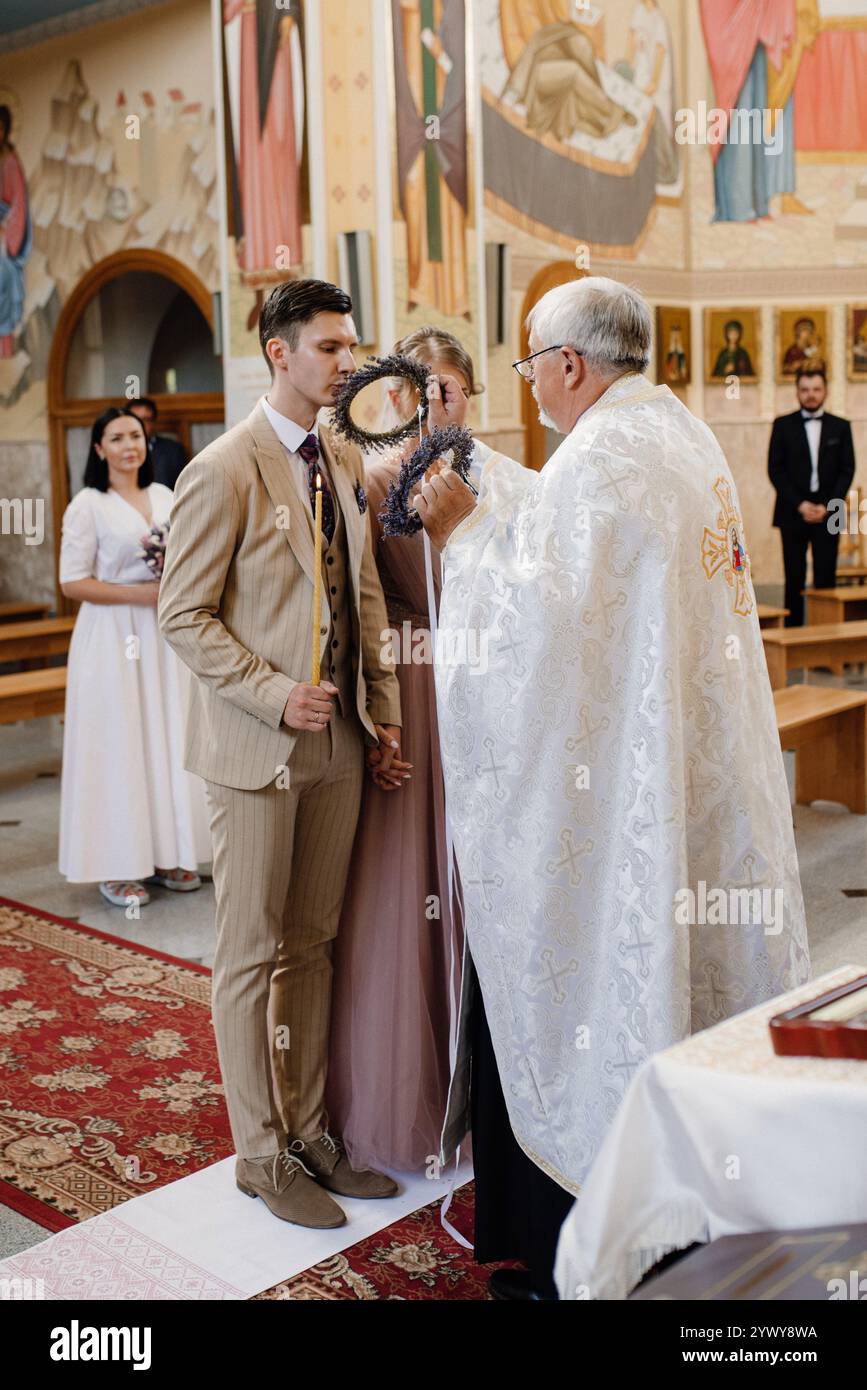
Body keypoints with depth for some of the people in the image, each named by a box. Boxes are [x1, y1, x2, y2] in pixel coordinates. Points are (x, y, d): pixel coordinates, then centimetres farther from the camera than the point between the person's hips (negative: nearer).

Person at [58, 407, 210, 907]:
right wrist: (140, 593, -17)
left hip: (164, 637, 5)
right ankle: (116, 868, 7)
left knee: (169, 739, 7)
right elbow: (72, 582, -10)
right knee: (117, 744, -2)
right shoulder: (88, 505, -6)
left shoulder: (164, 496, 10)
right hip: (113, 639, -5)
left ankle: (167, 855, 18)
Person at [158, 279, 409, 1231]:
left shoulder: (345, 465, 11)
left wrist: (381, 716, 6)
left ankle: (308, 1129, 27)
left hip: (340, 743, 6)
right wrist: (275, 696, -18)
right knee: (252, 956, 5)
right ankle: (261, 1153, 19)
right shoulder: (225, 470, -9)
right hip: (255, 747, -6)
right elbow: (185, 615, -10)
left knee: (313, 945, 14)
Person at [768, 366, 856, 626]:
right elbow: (775, 470, -1)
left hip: (827, 513, 1)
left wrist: (826, 506, -9)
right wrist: (800, 505, -10)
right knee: (794, 580, 0)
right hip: (792, 513, -1)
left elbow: (847, 470, 4)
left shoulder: (841, 426, 9)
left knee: (826, 580, -1)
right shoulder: (783, 425, 5)